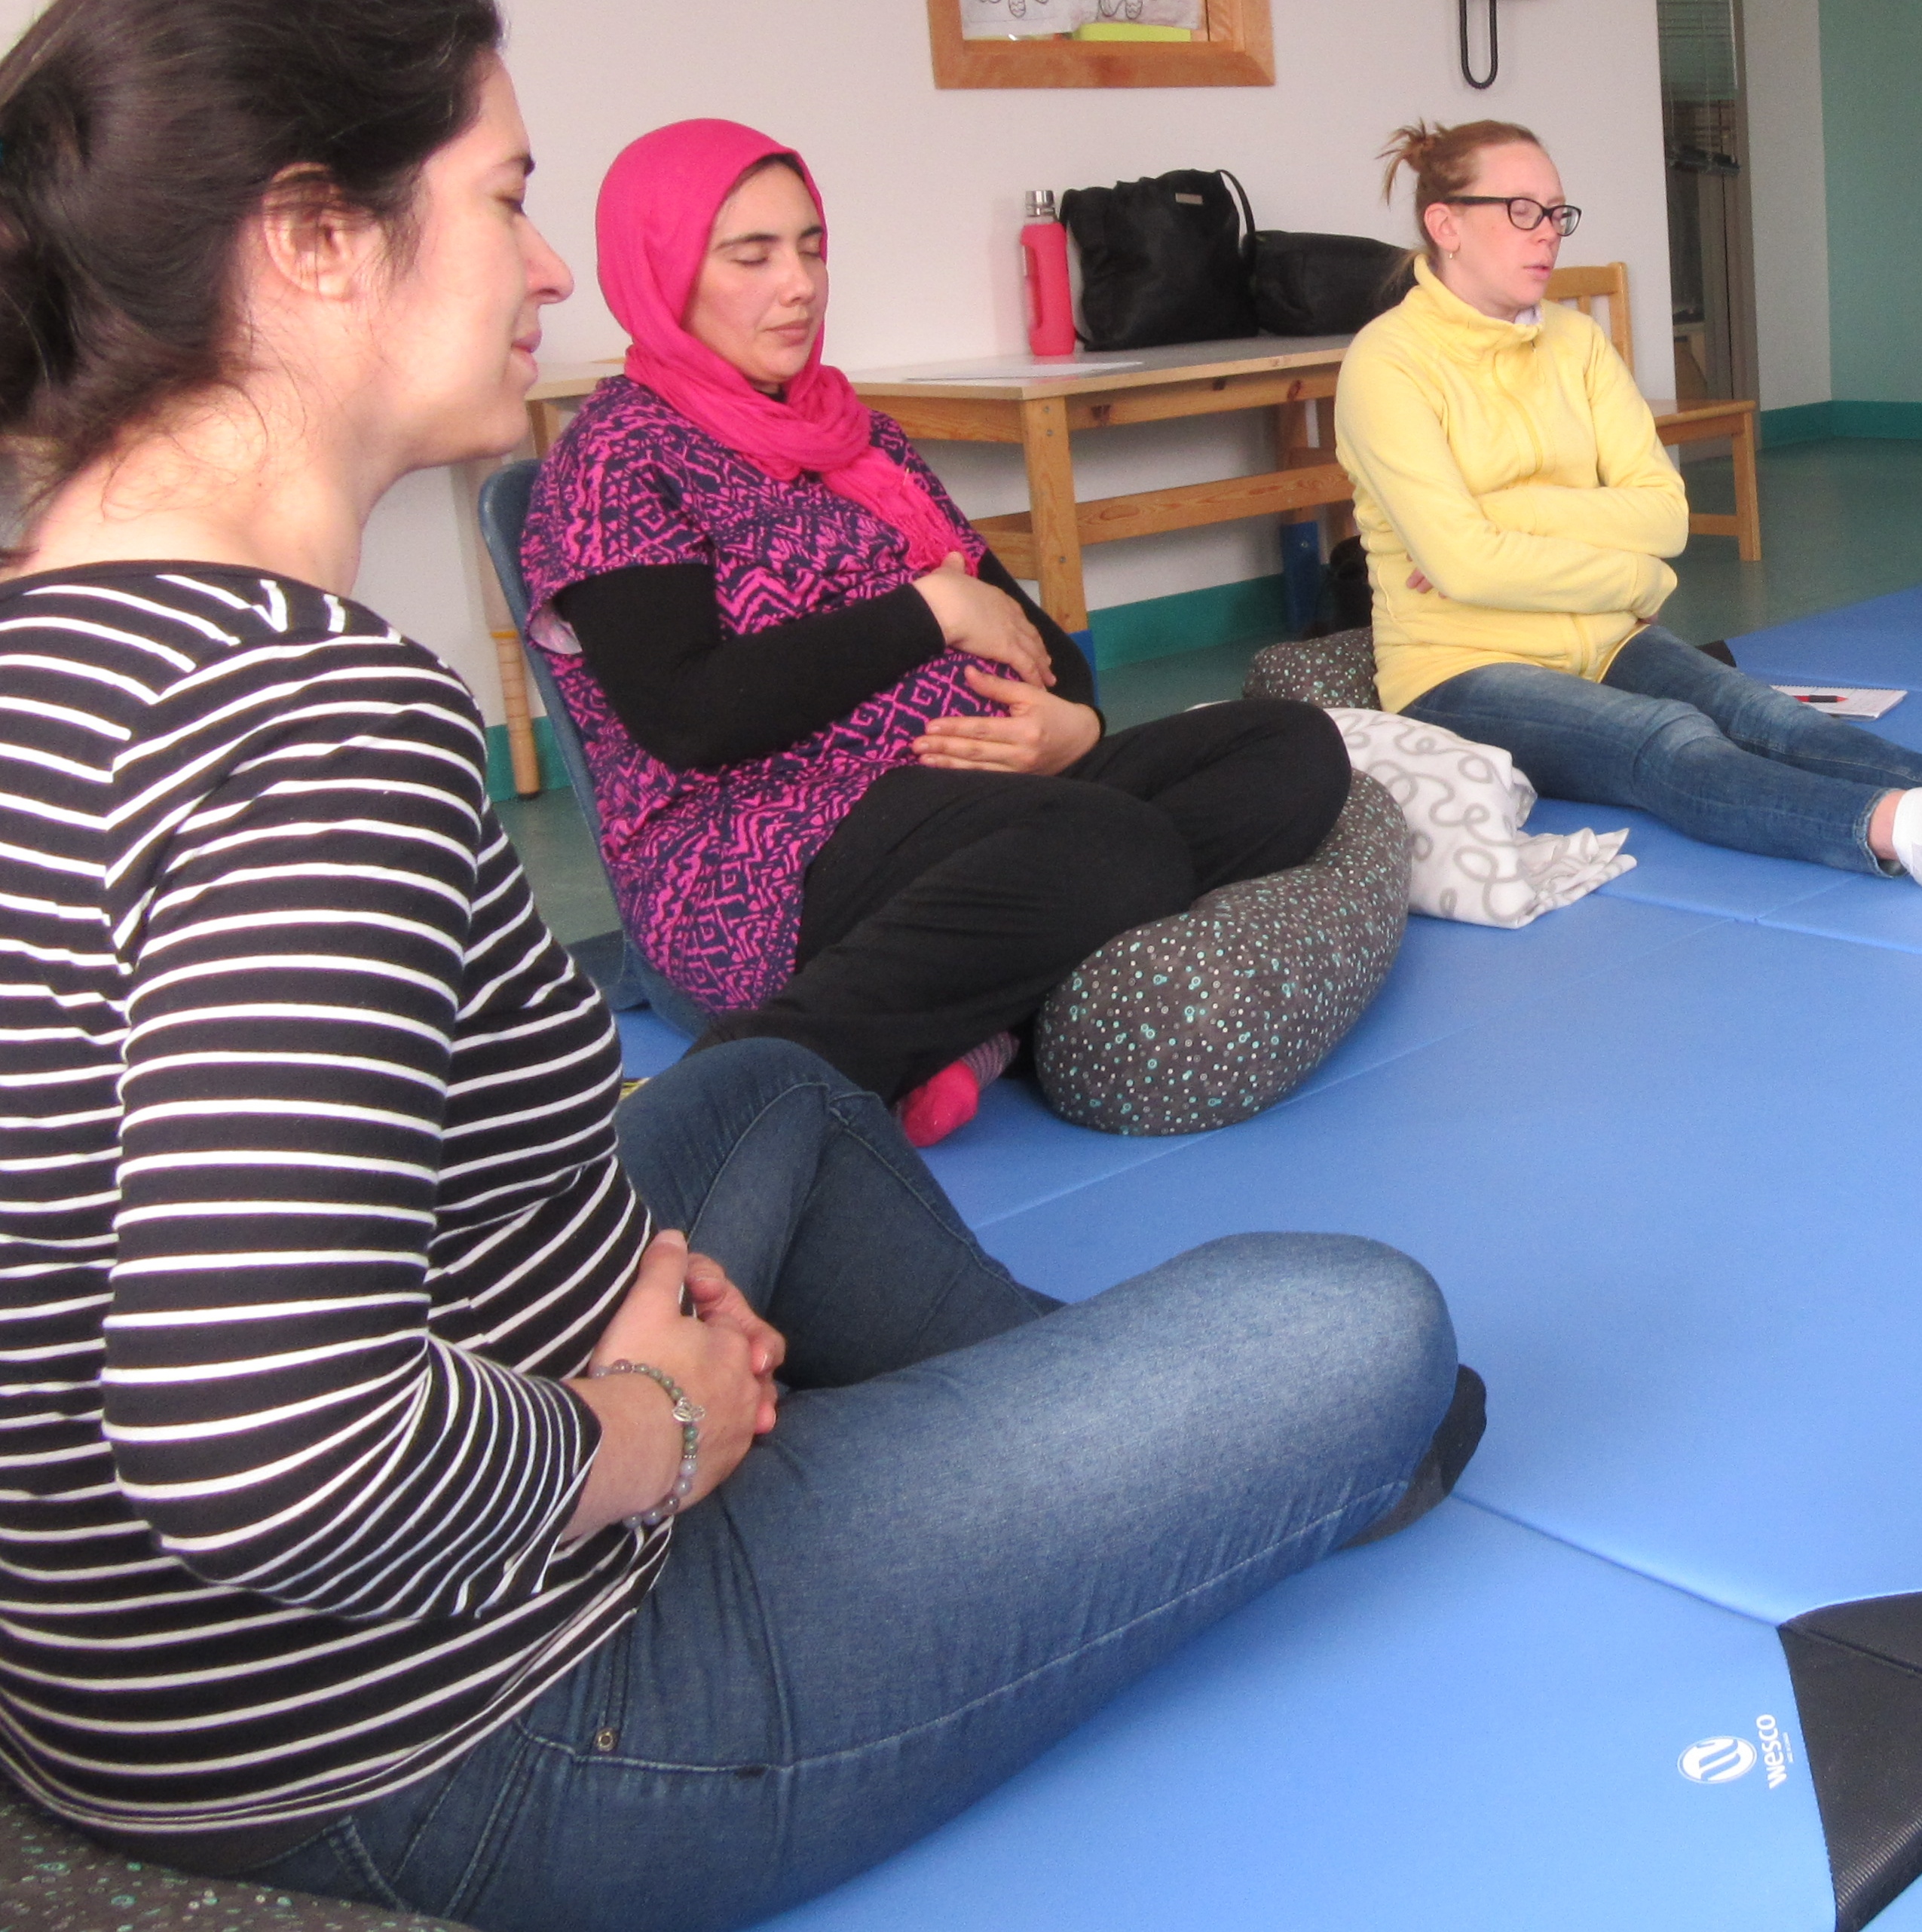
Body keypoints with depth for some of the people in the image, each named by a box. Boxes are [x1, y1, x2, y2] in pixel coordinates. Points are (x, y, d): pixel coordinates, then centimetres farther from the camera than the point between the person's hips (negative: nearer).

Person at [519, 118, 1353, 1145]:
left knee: (1297, 748, -10)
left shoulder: (860, 435, 23)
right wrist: (928, 613, -8)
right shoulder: (623, 452, 1)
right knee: (1113, 847, -34)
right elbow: (687, 717, -15)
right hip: (759, 865, -8)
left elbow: (1023, 632, 18)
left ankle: (947, 1025, -26)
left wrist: (1071, 721, -7)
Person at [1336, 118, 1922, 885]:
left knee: (1770, 719, -24)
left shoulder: (1574, 339, 12)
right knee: (1671, 740, -33)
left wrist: (1511, 513, -13)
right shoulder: (1387, 361, -7)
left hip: (1605, 644, 6)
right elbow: (1465, 564, -17)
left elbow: (1664, 511, 1)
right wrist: (1636, 576, -7)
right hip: (1464, 671, -6)